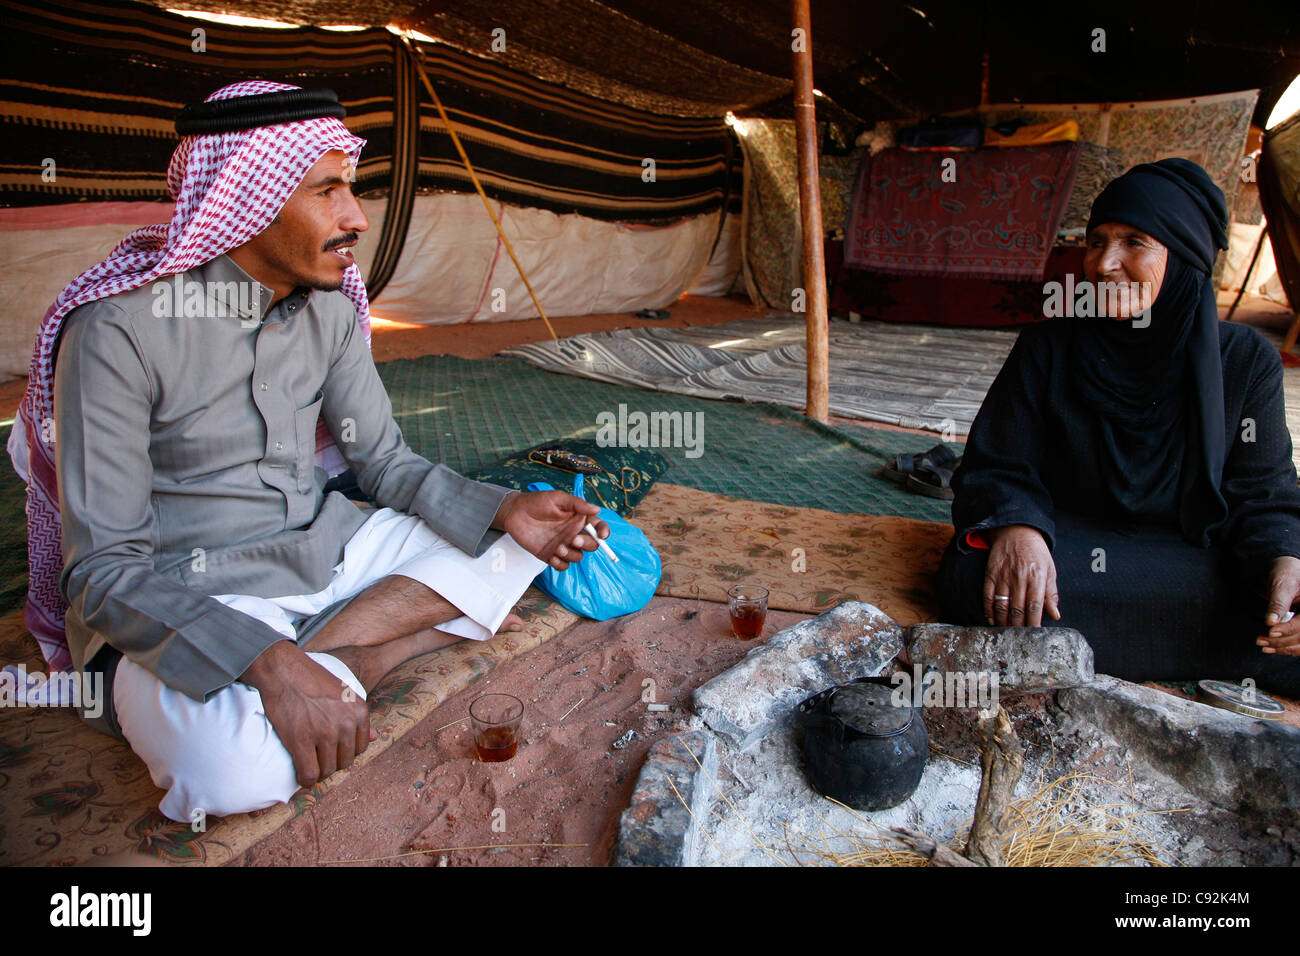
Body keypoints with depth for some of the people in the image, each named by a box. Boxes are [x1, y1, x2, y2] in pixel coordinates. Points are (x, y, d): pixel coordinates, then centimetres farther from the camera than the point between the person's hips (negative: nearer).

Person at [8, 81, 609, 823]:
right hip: (181, 601, -6)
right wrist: (270, 665, -37)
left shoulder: (331, 310, 0)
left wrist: (505, 510, -15)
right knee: (236, 768, -36)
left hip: (325, 549, 6)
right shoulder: (120, 329, -19)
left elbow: (388, 462, 4)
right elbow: (104, 573, -21)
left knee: (518, 543, -5)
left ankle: (325, 659, -15)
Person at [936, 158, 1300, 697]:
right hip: (1069, 547, 1)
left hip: (1197, 564, 0)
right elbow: (996, 468, -5)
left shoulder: (1244, 361, 2)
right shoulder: (1049, 348, -1)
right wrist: (1016, 525, -29)